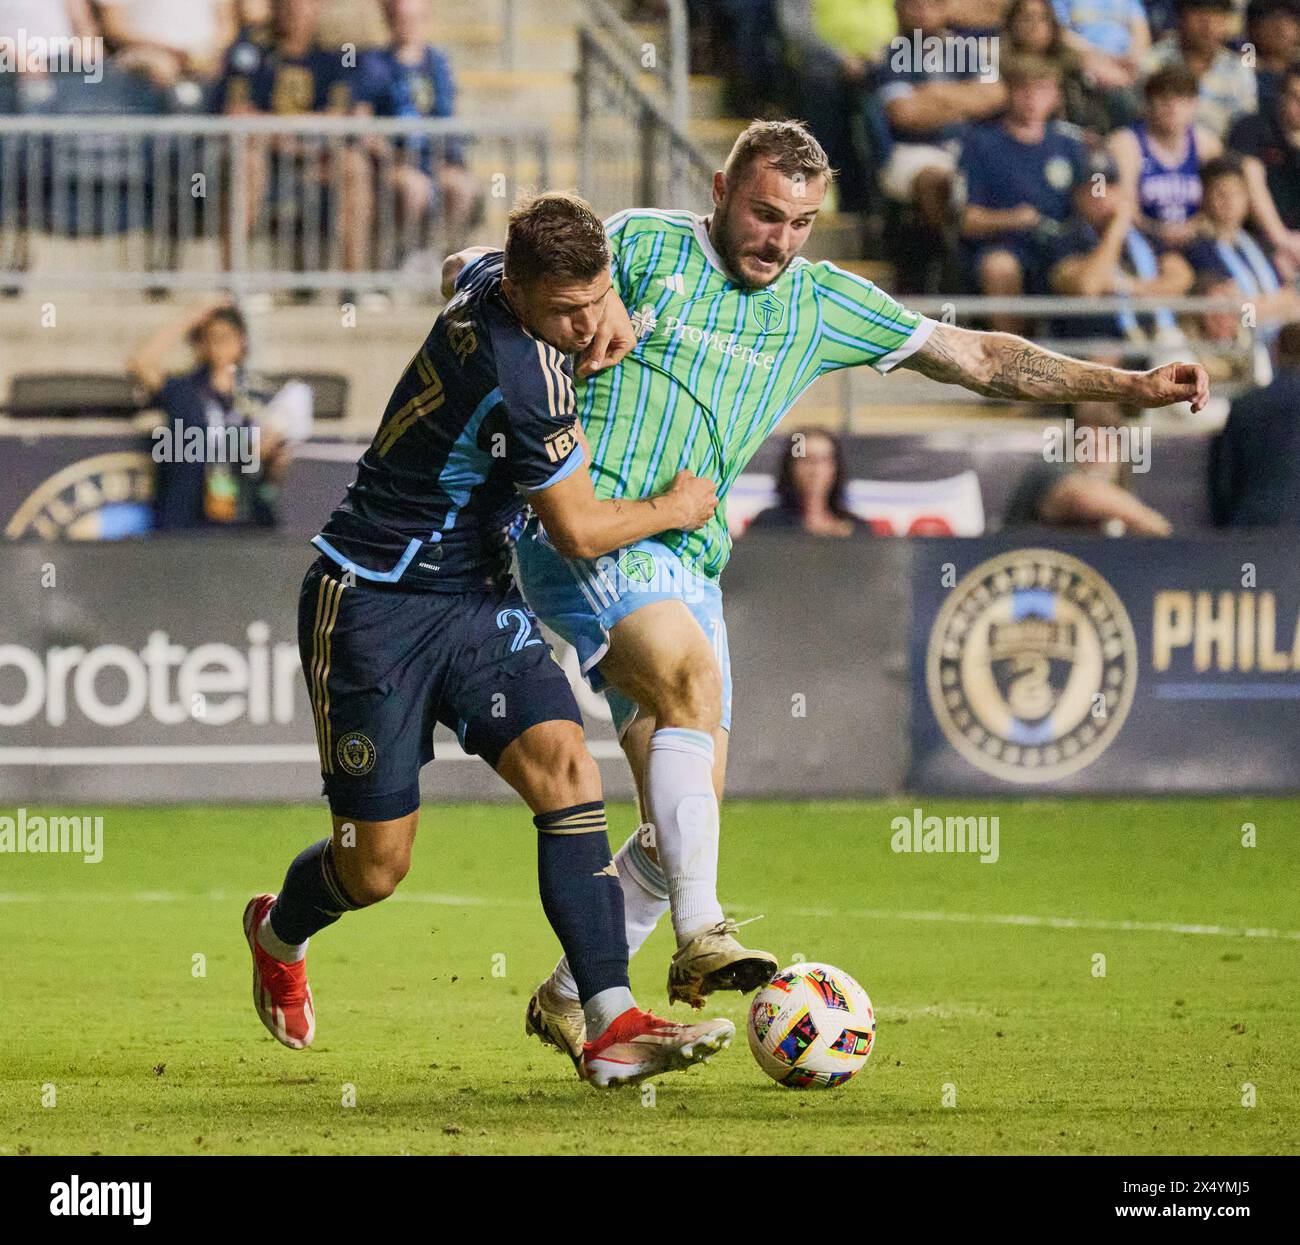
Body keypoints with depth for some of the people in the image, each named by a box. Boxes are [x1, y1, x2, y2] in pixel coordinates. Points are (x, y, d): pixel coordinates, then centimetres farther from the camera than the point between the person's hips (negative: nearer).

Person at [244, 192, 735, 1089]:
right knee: (376, 866, 1)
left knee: (567, 770, -13)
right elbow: (578, 531, -18)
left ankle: (613, 1024, -20)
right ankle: (278, 934, 38)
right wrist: (673, 509, 1)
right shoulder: (520, 374, -29)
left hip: (477, 595, 8)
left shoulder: (491, 272, -4)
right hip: (373, 605, -8)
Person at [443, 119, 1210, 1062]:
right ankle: (702, 936, -37)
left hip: (688, 562, 6)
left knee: (686, 822, -1)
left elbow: (977, 357, 15)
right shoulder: (640, 246, 3)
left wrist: (1126, 386, 9)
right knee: (692, 673, -32)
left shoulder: (823, 304, 14)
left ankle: (566, 1000, 15)